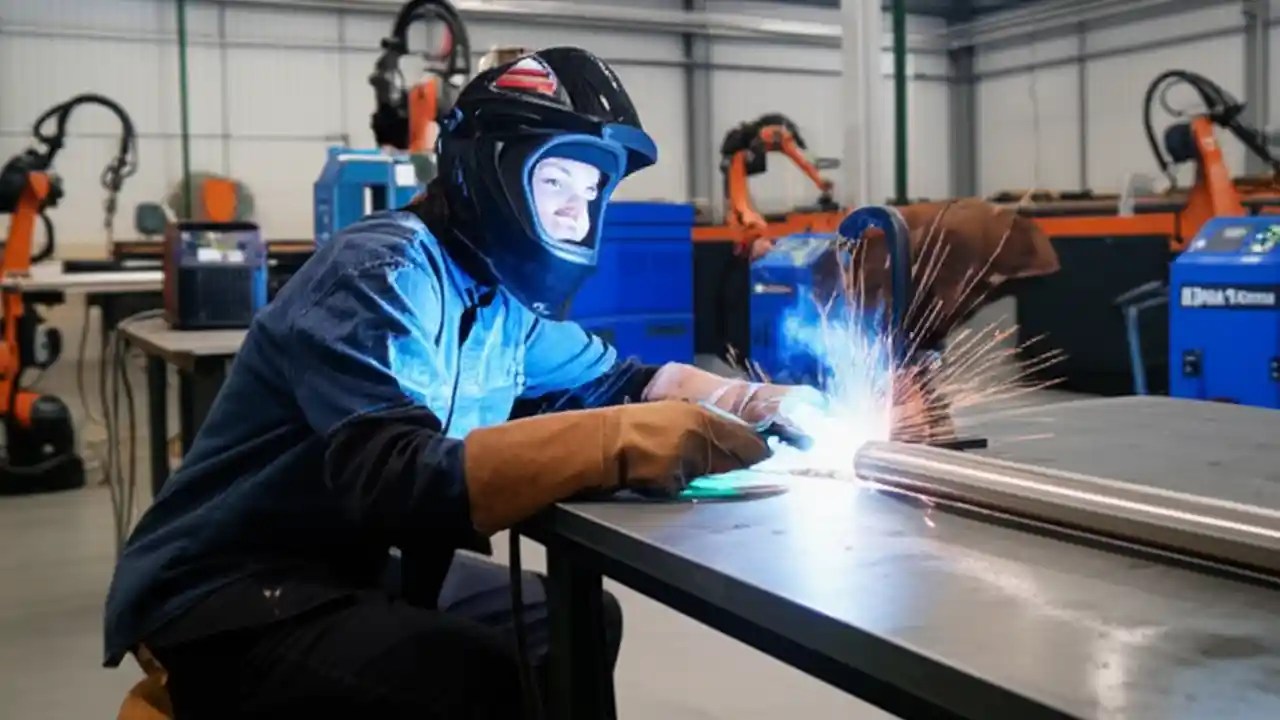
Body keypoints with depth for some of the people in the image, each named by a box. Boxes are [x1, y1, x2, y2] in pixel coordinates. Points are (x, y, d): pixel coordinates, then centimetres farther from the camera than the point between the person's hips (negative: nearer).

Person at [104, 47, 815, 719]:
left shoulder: (502, 287, 2)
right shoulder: (380, 274, -23)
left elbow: (608, 378, 15)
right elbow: (398, 483, -36)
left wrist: (755, 403, -2)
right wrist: (619, 443, -46)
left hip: (350, 570, 9)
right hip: (225, 601, -9)